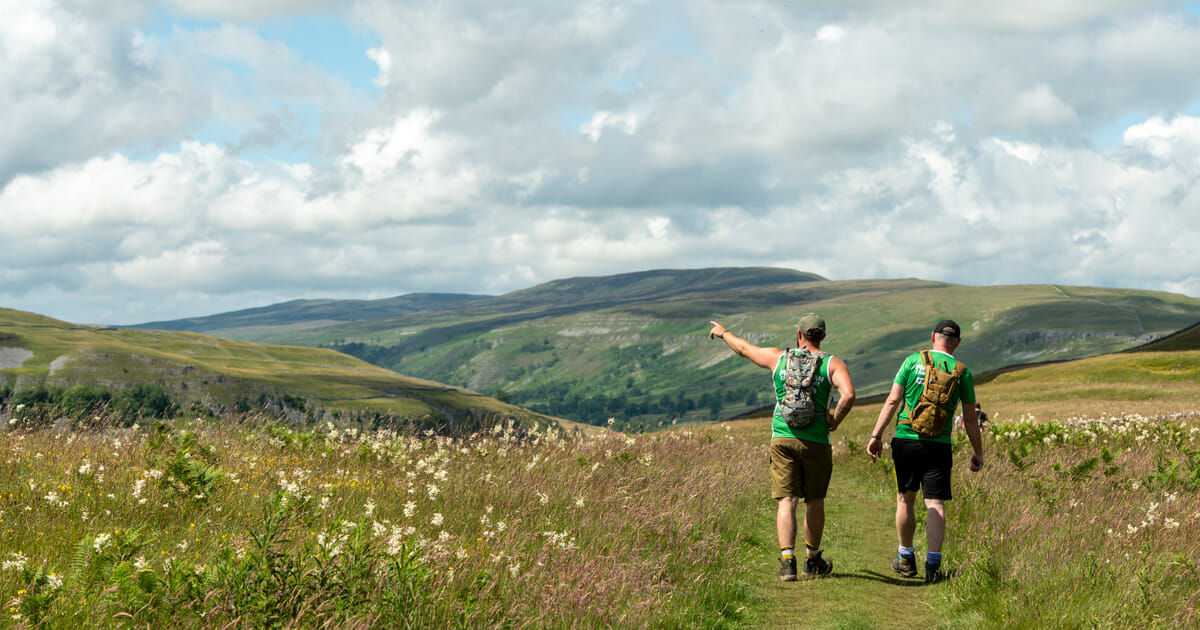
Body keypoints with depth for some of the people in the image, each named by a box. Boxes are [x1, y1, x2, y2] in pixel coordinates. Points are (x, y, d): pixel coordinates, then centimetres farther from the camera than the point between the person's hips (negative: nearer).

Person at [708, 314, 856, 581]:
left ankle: (787, 560, -17)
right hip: (816, 441, -1)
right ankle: (812, 561, 27)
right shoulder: (832, 364, -1)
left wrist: (723, 333, 41)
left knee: (786, 501, -3)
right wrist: (835, 421, -3)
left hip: (783, 439, 1)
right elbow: (848, 395, -19)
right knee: (815, 502, 14)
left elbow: (744, 348, 22)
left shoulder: (779, 358, 7)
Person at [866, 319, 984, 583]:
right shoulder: (962, 373, 3)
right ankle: (933, 562, -12)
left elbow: (892, 401, -3)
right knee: (935, 504, -1)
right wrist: (978, 453, 17)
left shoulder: (913, 361, 1)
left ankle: (906, 558, 22)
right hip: (939, 444, 0)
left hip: (906, 439, 0)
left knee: (905, 499, 13)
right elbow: (970, 419, 6)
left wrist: (876, 435, -1)